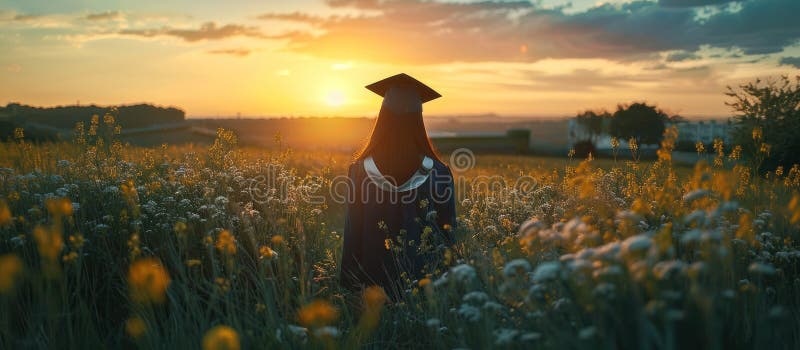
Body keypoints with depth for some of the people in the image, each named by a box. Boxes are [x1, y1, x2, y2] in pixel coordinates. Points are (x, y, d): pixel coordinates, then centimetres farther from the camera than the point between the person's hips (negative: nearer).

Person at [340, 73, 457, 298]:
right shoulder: (438, 174, -11)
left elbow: (352, 236, -3)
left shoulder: (360, 171, -9)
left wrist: (352, 288, 8)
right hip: (427, 285, 0)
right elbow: (449, 235, -4)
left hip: (375, 284, 1)